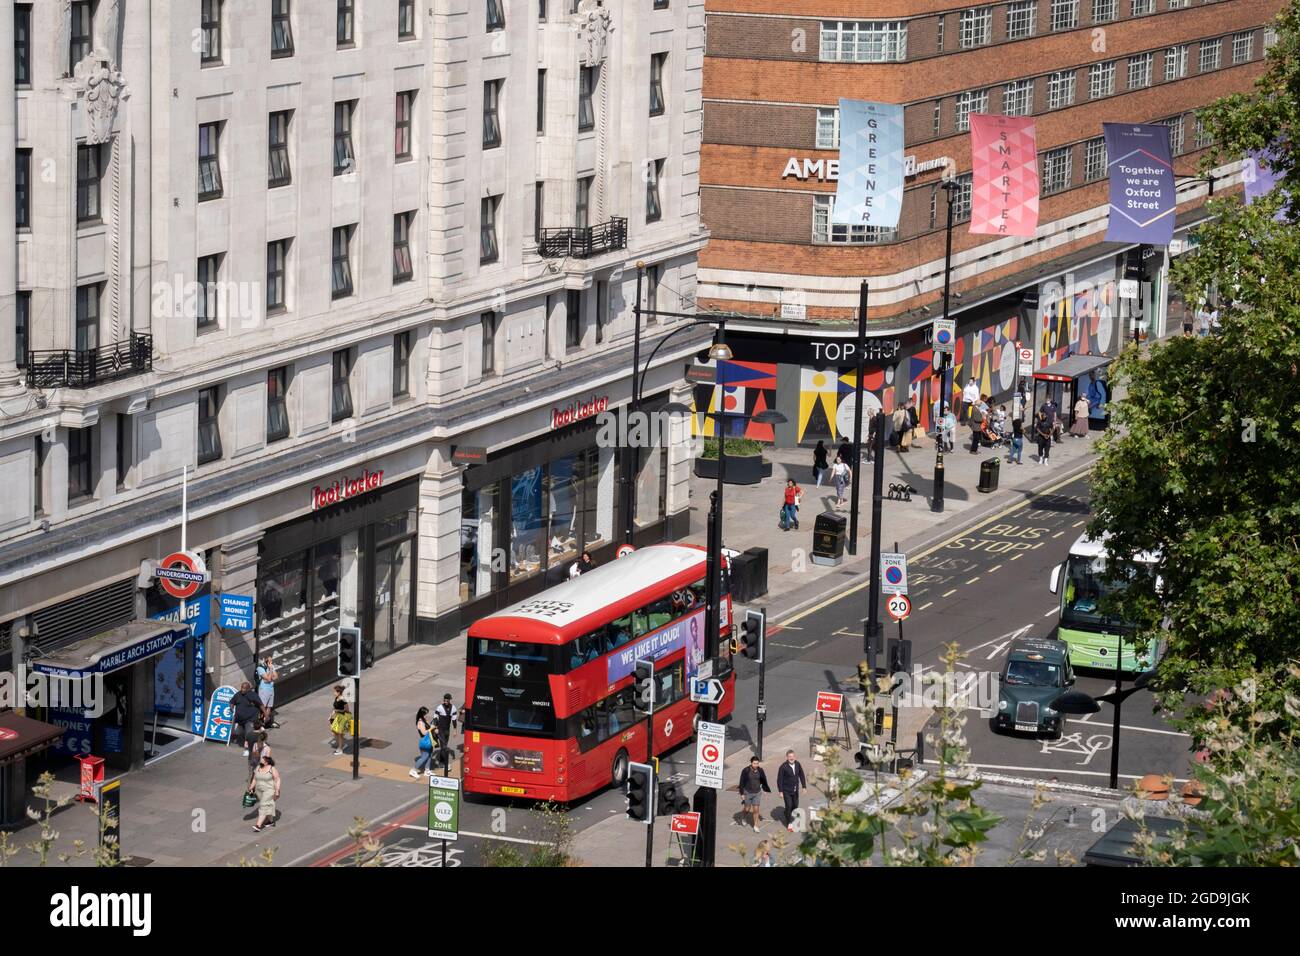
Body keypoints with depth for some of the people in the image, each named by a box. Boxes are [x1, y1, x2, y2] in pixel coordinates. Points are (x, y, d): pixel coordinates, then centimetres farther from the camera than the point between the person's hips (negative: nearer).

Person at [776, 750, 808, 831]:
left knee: (795, 806, 12)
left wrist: (804, 786, 4)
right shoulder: (783, 767, -18)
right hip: (786, 790, -5)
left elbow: (801, 775, 7)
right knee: (789, 806, -3)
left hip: (795, 790, 5)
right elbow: (779, 779, -13)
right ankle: (789, 824, 9)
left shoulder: (798, 764, -4)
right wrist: (780, 791, -13)